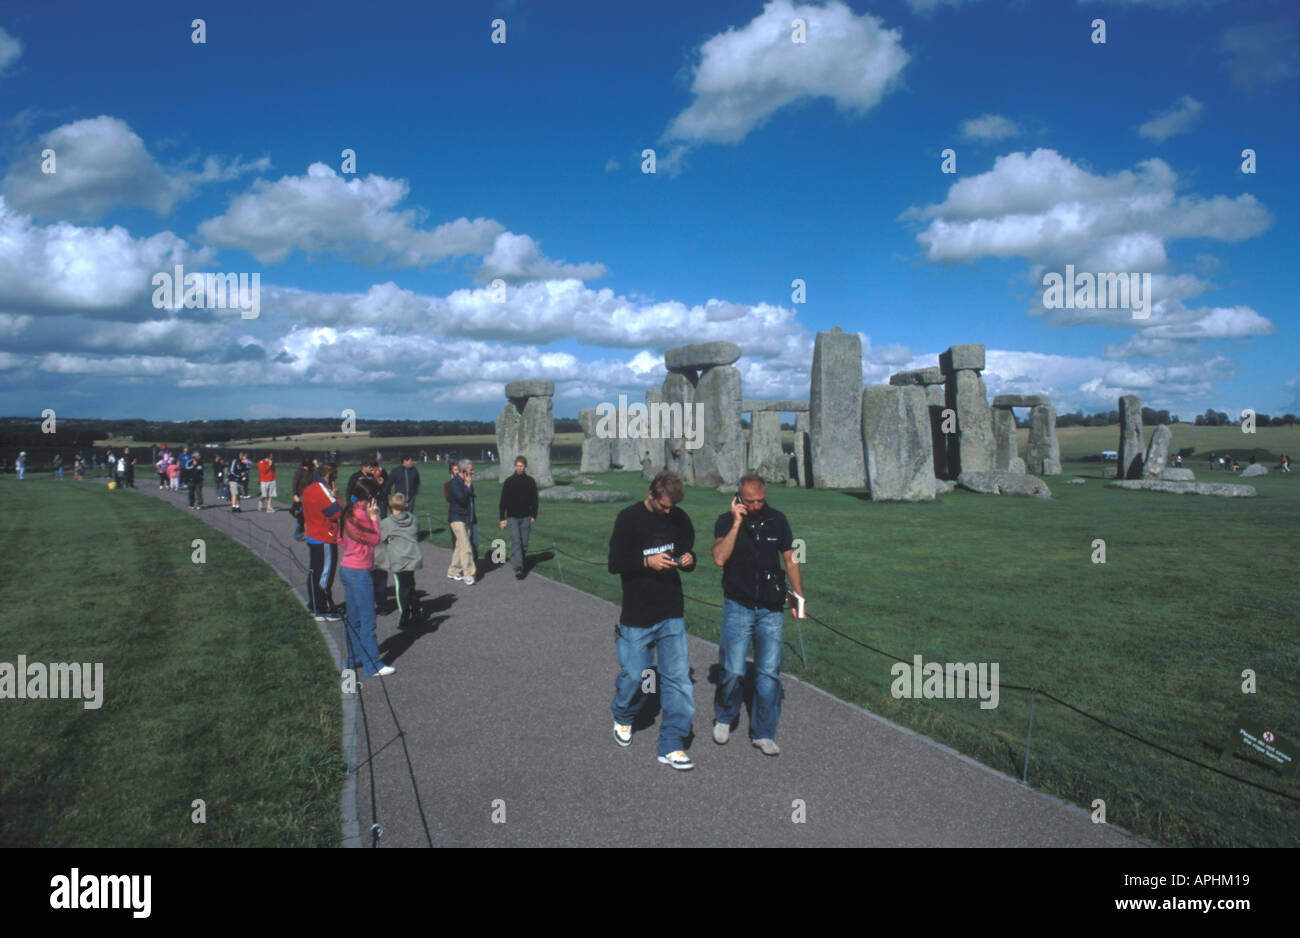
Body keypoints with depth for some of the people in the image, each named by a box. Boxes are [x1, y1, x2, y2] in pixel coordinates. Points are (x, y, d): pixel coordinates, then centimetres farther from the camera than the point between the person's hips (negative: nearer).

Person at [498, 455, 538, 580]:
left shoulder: (530, 481, 4)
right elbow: (503, 501, 1)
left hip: (526, 517, 3)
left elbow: (534, 500, 11)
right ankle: (518, 568, -19)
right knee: (516, 541, -13)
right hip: (512, 517, -3)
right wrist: (502, 518, -3)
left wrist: (534, 516, 5)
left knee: (524, 543, 7)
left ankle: (515, 560, 28)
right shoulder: (509, 482, -1)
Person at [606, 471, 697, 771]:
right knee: (633, 675, 6)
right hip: (636, 615, -3)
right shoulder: (629, 518, -8)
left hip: (672, 614, 3)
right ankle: (623, 717, 38)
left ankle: (672, 745, 11)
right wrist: (647, 562, -22)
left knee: (678, 677, 0)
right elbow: (614, 563, -7)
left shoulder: (679, 519, 4)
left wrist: (689, 561, -8)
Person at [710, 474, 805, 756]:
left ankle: (763, 733, 15)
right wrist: (736, 523, -22)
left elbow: (790, 560, 11)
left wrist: (799, 596, 5)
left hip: (771, 608, 2)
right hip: (738, 606, -2)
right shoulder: (726, 521, -4)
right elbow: (720, 558, -20)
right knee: (733, 670, -6)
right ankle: (725, 718, 22)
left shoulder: (777, 520, 5)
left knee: (769, 672, 1)